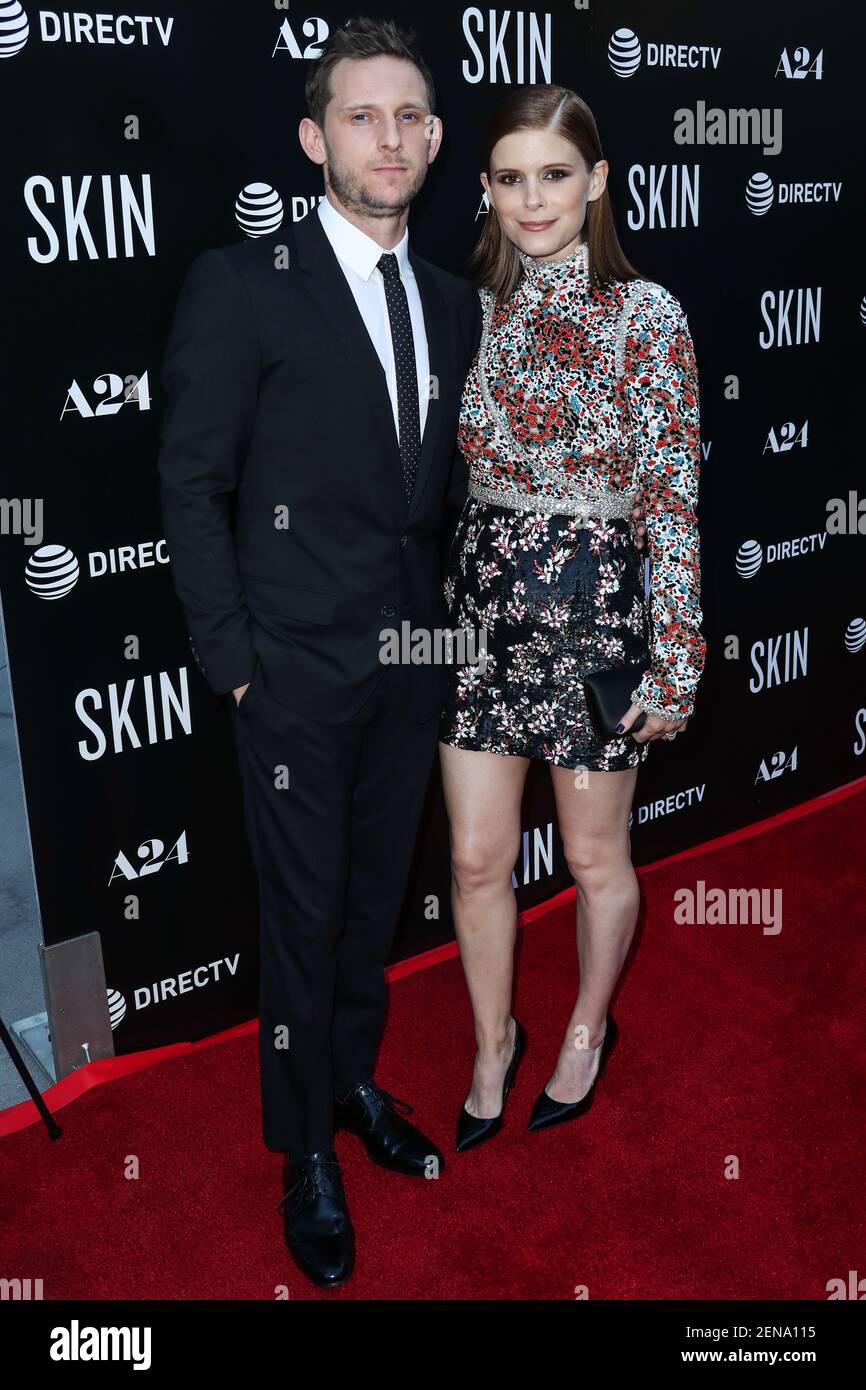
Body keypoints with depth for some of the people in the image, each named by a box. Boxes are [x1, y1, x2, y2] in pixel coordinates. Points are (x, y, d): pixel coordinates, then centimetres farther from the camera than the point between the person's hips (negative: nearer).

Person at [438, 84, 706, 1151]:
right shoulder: (473, 306, 4)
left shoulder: (646, 315, -9)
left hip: (594, 606, -4)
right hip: (480, 602, 4)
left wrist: (676, 657, -11)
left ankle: (588, 1031, 41)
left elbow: (674, 499, -9)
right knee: (477, 860, 11)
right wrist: (433, 606, 12)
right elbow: (448, 467, 11)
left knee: (595, 856, 14)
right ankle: (492, 1045, 35)